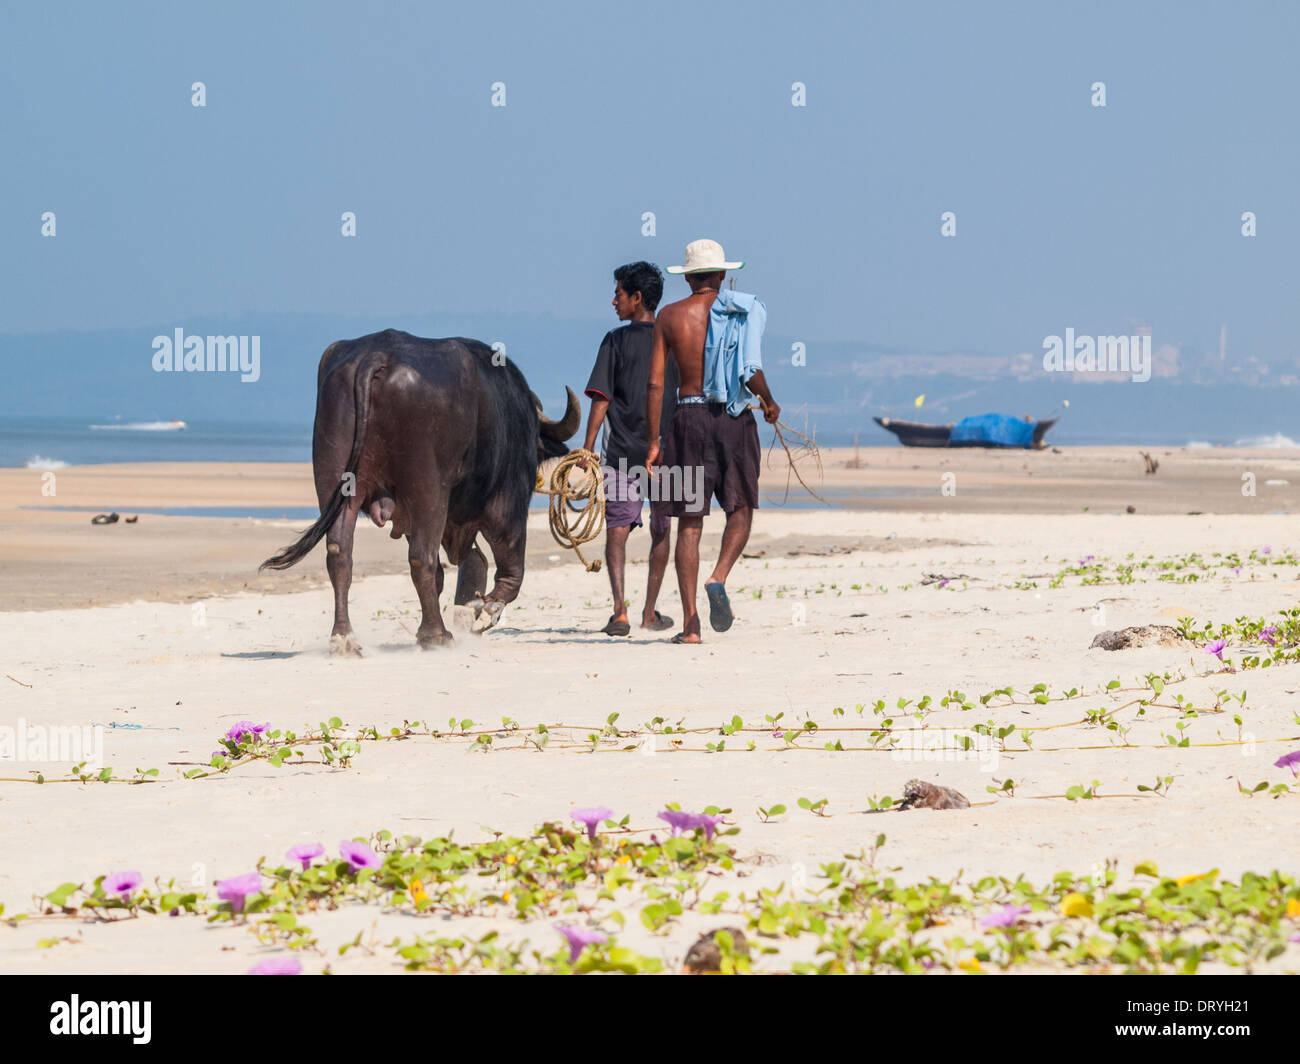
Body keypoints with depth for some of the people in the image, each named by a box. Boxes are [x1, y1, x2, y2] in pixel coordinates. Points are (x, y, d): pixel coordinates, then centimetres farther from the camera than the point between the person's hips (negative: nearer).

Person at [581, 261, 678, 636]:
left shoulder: (616, 341, -2)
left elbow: (601, 398, -8)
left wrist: (588, 447, -6)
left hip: (624, 449, -2)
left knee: (617, 529, -2)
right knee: (661, 531, 15)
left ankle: (620, 610, -19)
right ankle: (650, 613, 19)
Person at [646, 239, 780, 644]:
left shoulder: (669, 316, 4)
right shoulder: (742, 312, 0)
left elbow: (655, 383, -1)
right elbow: (750, 371, -10)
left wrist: (654, 441, 3)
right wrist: (770, 403, 11)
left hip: (688, 418, 1)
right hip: (733, 418, -1)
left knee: (689, 522, 4)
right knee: (740, 510, 13)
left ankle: (690, 624, -1)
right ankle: (718, 578, -16)